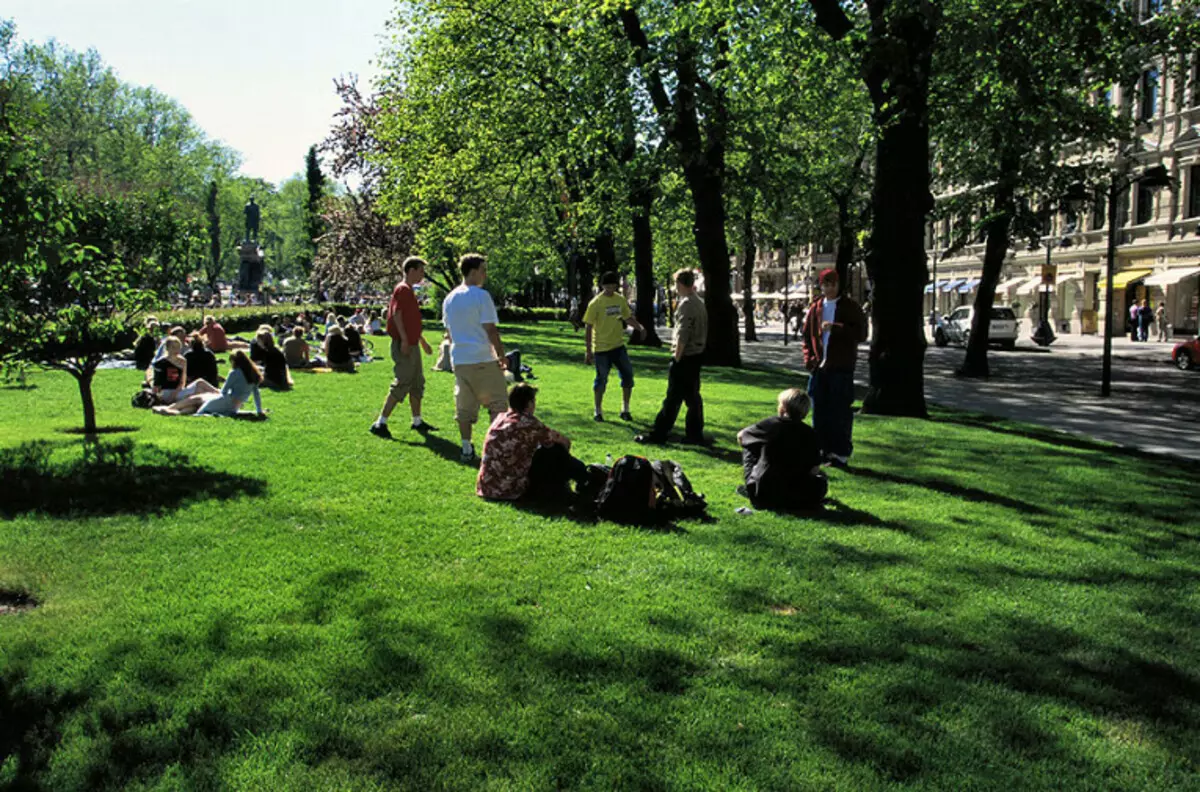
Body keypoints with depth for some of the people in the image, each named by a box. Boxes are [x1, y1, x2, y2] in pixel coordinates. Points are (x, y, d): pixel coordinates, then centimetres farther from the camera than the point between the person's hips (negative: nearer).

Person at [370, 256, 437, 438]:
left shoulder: (409, 290, 18)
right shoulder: (403, 289, -12)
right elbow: (396, 314, -21)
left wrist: (422, 340, 26)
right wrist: (404, 340, -25)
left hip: (412, 345, 10)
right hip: (404, 346, -10)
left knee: (417, 384, 15)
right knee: (401, 385, -10)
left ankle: (417, 421, 24)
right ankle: (380, 423, -6)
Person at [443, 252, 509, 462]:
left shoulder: (449, 299, 12)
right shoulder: (481, 296, -10)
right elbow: (491, 330, -12)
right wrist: (502, 355, -4)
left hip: (459, 359, 6)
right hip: (483, 359, -6)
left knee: (464, 407, 10)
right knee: (497, 404, 3)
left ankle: (467, 449, 12)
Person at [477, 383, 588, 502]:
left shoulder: (500, 418, 7)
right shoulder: (529, 424, -13)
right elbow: (565, 442, 0)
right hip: (511, 490, -7)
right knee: (555, 451, 0)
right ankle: (584, 477, 21)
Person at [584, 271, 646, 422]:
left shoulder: (620, 300, 5)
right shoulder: (595, 303, -11)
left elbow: (628, 317, 17)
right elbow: (589, 327, -10)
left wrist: (640, 327, -3)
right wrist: (588, 351, -13)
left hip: (618, 346, 5)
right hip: (601, 348, -5)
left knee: (627, 375, 3)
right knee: (601, 380, 2)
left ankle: (625, 409, 16)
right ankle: (598, 411, 18)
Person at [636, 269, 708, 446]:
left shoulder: (686, 304, -16)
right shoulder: (699, 303, 14)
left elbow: (683, 335, -21)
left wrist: (676, 357, -17)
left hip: (685, 356, -9)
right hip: (696, 355, 9)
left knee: (673, 398, -5)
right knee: (693, 396, 12)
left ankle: (658, 434, 0)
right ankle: (695, 435, 15)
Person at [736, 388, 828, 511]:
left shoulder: (771, 423, -4)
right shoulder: (811, 435, -2)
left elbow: (740, 436, 12)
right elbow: (814, 470, 2)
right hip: (795, 499, 1)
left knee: (748, 449, 20)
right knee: (821, 480, 30)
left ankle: (750, 487, 16)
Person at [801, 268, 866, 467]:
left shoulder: (850, 307, -1)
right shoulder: (816, 307, 11)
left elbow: (861, 334, -8)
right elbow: (807, 336, 16)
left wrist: (835, 328, -18)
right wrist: (809, 359, 3)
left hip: (841, 368, -4)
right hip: (819, 367, 4)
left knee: (840, 412, -3)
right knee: (819, 411, 8)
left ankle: (841, 453, 4)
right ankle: (824, 449, 18)